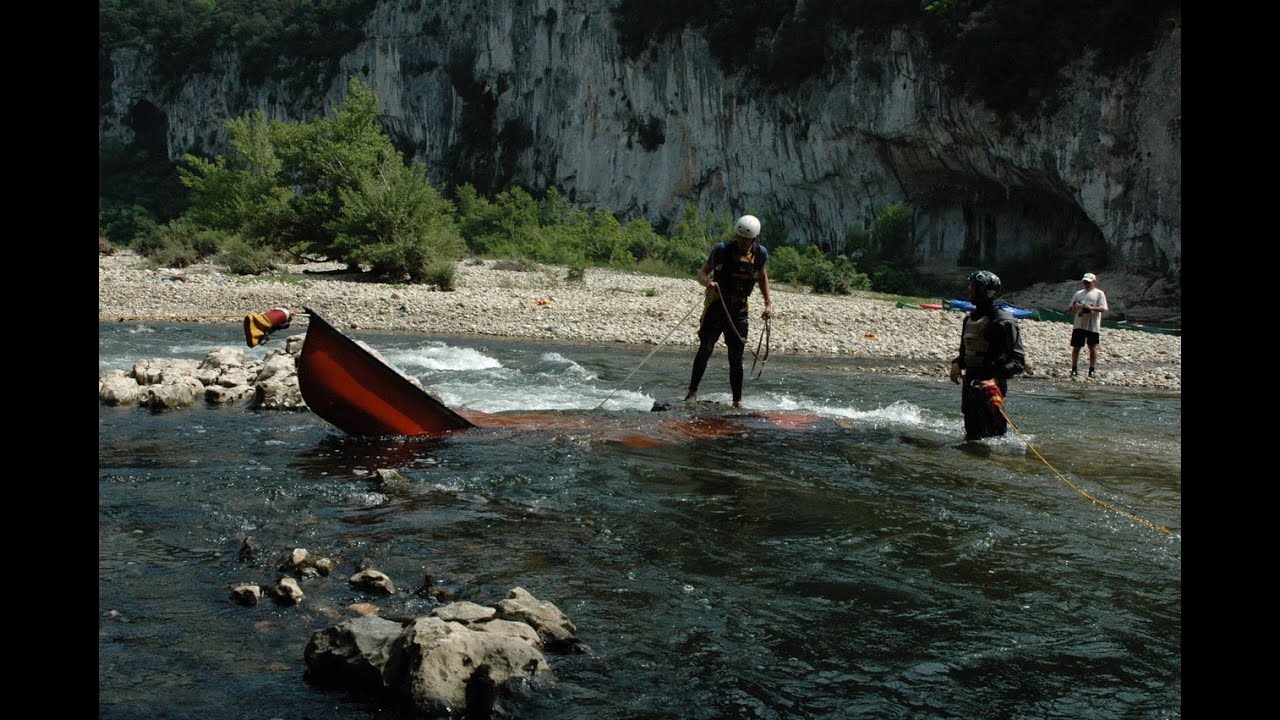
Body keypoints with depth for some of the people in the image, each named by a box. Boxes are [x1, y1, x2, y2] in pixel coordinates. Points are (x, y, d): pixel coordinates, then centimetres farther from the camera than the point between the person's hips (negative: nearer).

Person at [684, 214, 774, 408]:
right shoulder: (722, 250, -9)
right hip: (717, 304, -2)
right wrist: (708, 282, -27)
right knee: (705, 349, -15)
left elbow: (762, 277, 20)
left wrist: (768, 303, 12)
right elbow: (701, 273, -4)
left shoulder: (760, 254, 1)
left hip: (739, 308, 3)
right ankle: (693, 392, -8)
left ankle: (737, 402, 10)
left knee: (736, 358, 3)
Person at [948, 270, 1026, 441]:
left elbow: (1018, 360, -16)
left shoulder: (1003, 321, -13)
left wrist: (996, 379, -29)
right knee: (972, 435, 16)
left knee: (991, 437, -6)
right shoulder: (970, 318, 13)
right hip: (969, 383, 8)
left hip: (989, 386, -8)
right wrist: (957, 364, 2)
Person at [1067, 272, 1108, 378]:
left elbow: (1103, 309, -7)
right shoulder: (1078, 293, 15)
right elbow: (1070, 309, 15)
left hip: (1093, 326, -3)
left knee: (1093, 348, 1)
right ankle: (1074, 370, 10)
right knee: (1076, 347, 3)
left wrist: (1091, 308, -23)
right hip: (1079, 325, 3)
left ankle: (1092, 370, 8)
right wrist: (1073, 308, -9)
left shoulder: (1099, 294, 3)